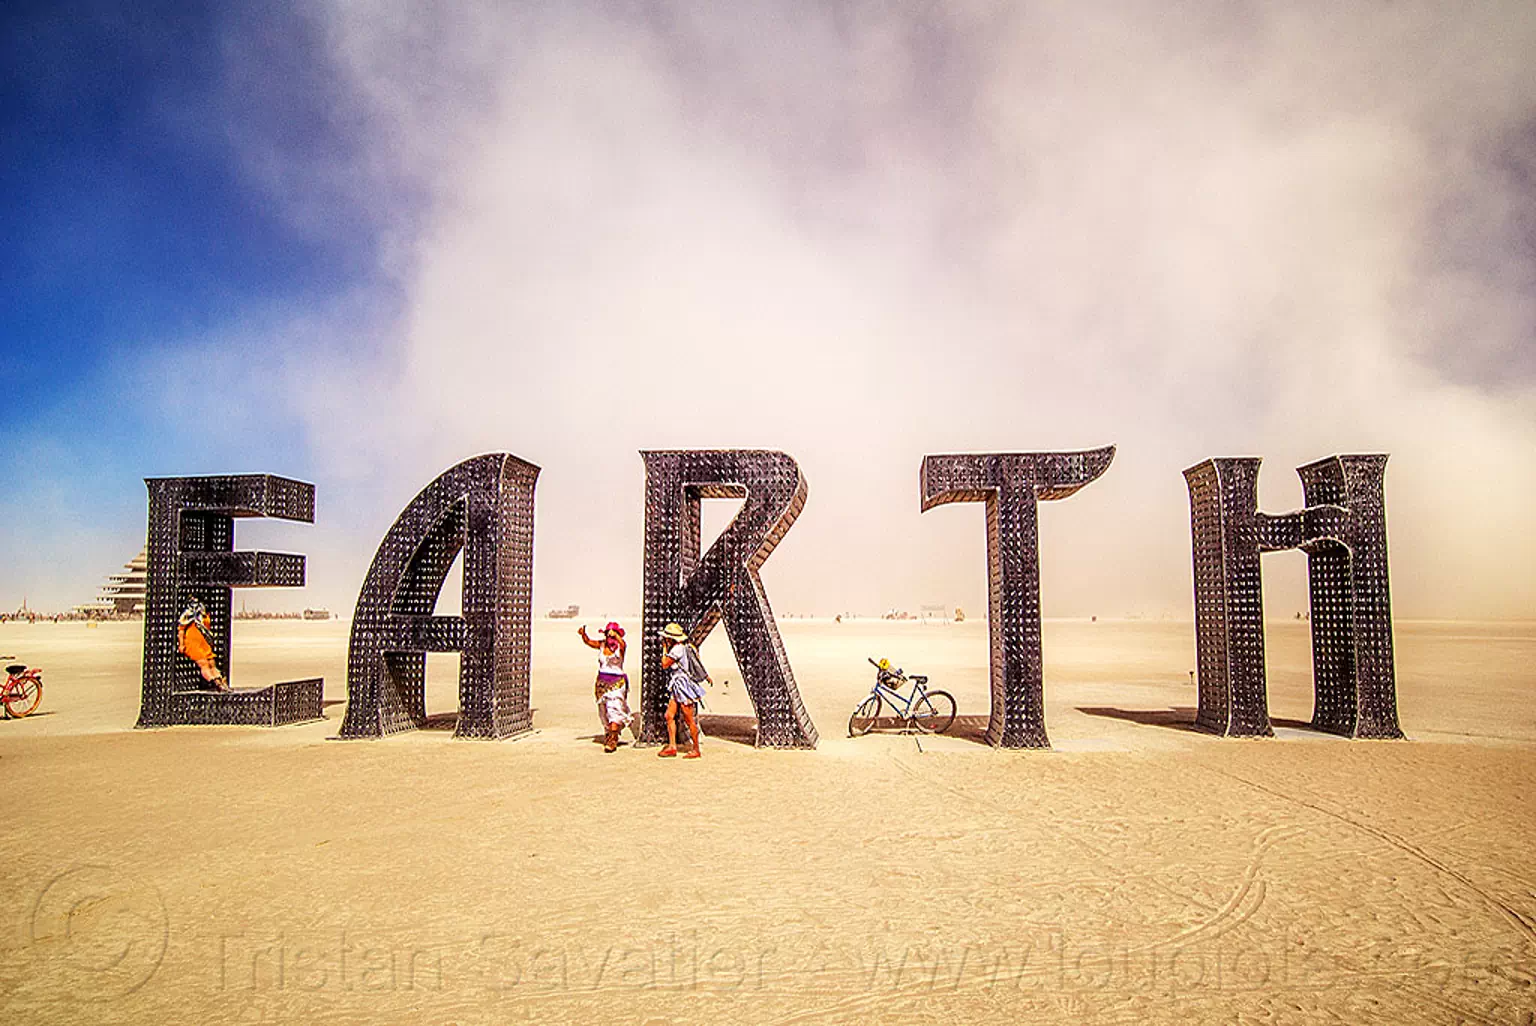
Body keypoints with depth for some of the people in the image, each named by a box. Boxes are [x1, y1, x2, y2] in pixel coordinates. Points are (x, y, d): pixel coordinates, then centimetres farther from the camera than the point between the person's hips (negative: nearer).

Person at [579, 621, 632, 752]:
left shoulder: (620, 647, -8)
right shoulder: (602, 645, 4)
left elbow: (622, 643, -30)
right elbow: (589, 642, -9)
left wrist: (615, 635, -49)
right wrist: (583, 634, -29)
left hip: (617, 683, -5)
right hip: (602, 682, 5)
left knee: (614, 709, -15)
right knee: (604, 712, 11)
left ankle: (612, 740, -16)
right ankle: (607, 736, 25)